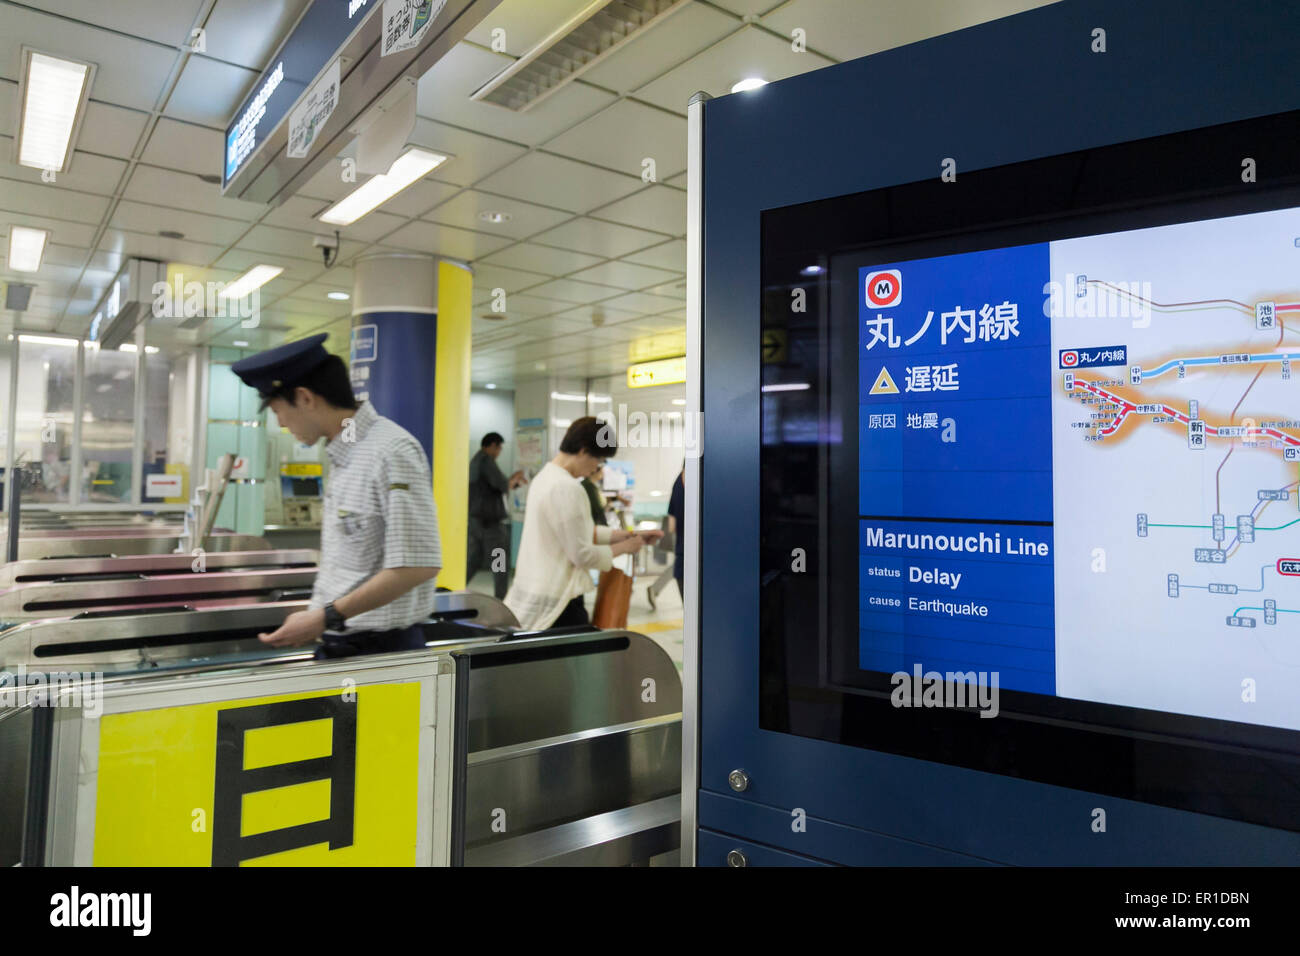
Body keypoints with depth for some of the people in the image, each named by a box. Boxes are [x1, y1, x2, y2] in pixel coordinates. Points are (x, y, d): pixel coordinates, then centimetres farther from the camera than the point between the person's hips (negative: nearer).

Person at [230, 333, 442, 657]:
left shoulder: (392, 452, -18)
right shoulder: (341, 452, 8)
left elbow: (419, 565, -23)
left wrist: (327, 617, -20)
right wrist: (317, 618, 12)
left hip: (380, 646, -7)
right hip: (335, 640, 7)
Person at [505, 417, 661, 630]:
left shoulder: (546, 476, 11)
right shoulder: (567, 488, -20)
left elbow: (583, 530, 18)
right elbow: (582, 555, -18)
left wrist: (629, 534, 13)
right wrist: (624, 547, -4)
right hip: (556, 600, -10)